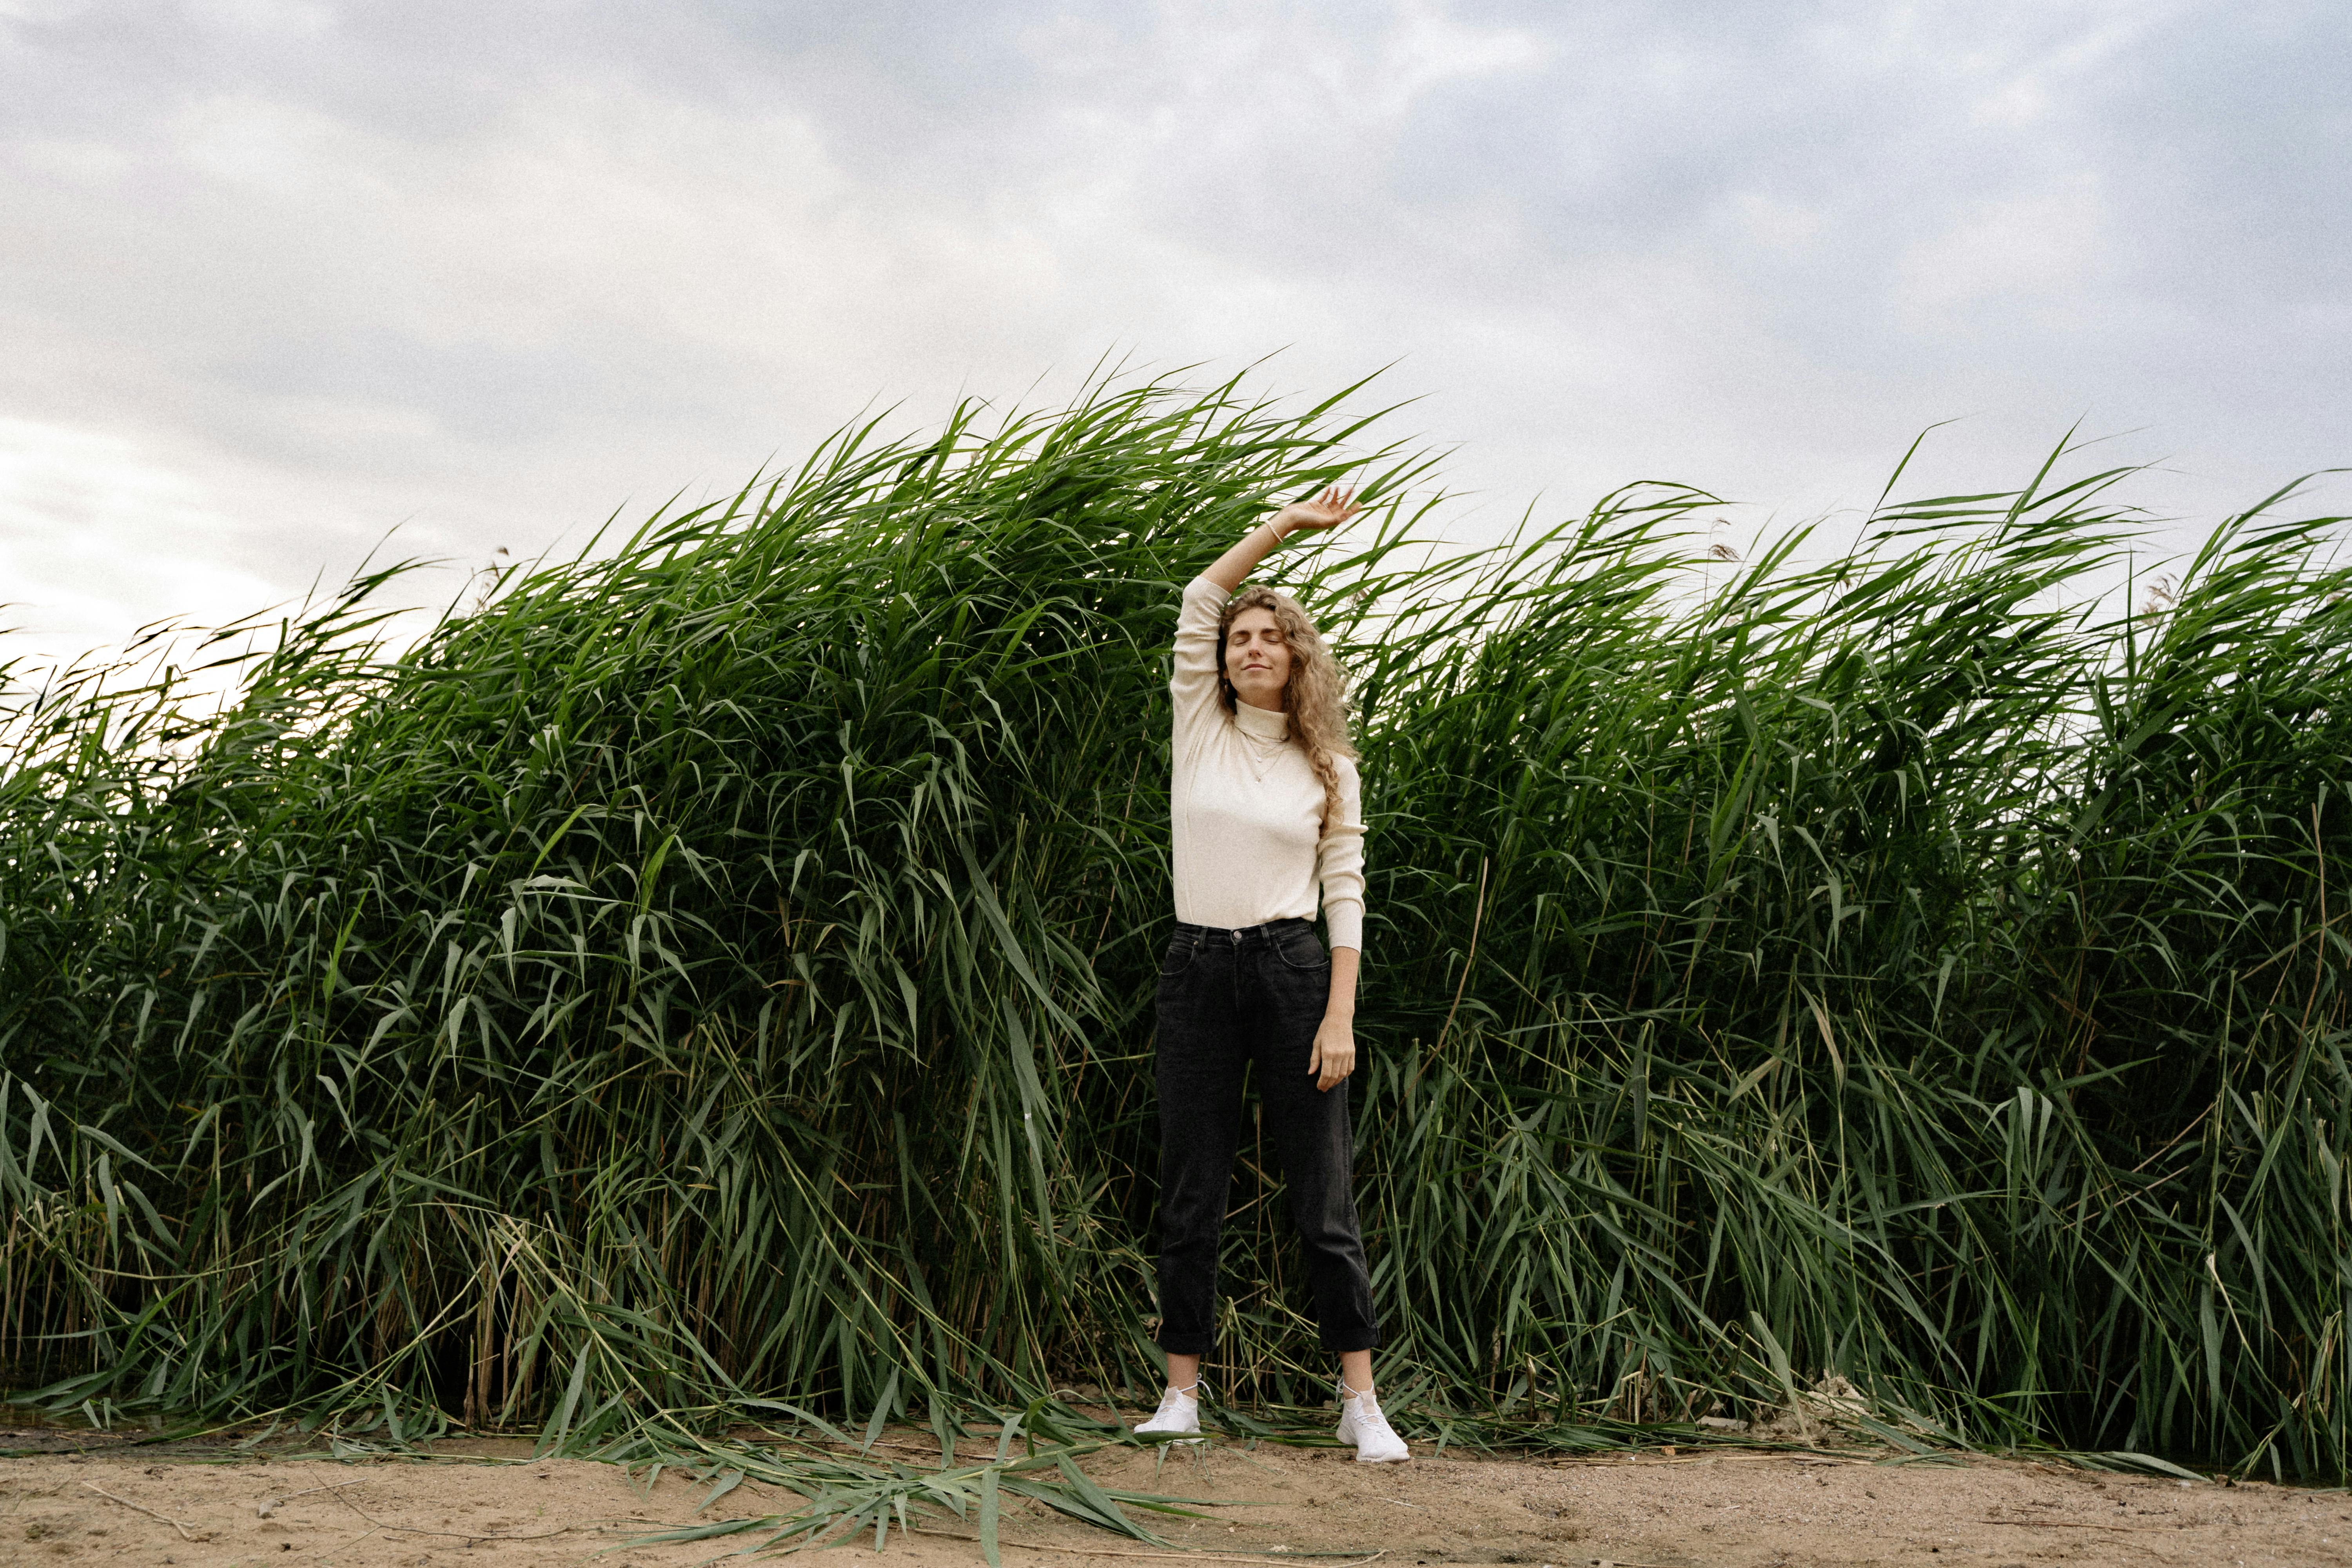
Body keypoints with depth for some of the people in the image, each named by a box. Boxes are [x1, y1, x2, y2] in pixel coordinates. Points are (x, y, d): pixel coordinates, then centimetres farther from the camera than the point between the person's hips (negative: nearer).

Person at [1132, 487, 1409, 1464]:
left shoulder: (1328, 767, 6)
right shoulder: (1198, 733, 7)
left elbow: (1346, 893, 3)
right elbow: (1200, 601, 1)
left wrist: (1340, 1017, -6)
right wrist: (1289, 522, 1)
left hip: (1293, 971, -1)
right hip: (1197, 971, 1)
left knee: (1323, 1198, 1)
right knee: (1190, 1194, 5)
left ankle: (1361, 1402, 7)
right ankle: (1181, 1395, 13)